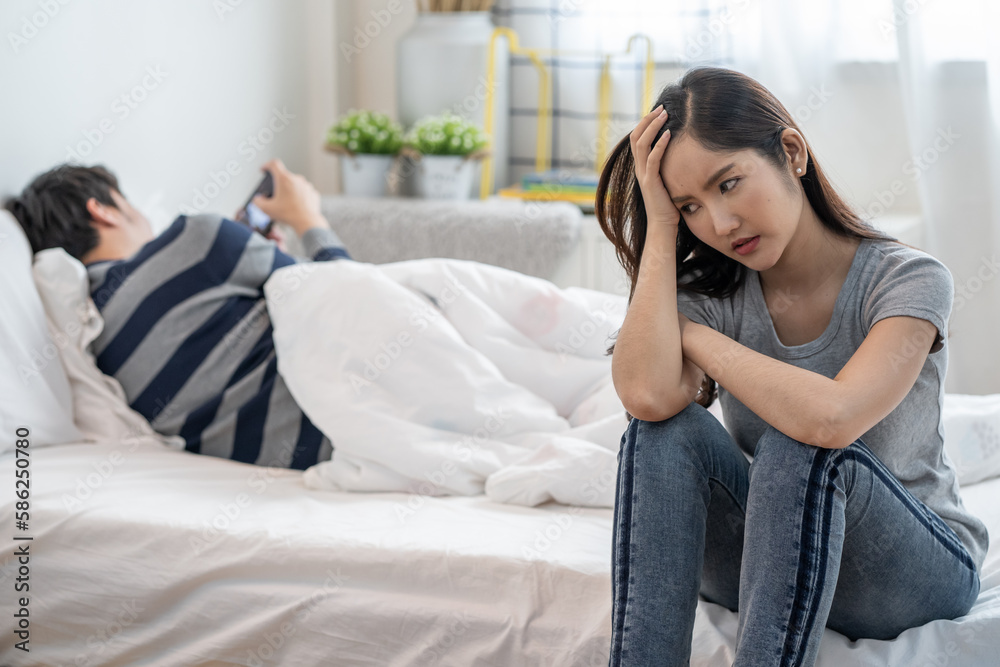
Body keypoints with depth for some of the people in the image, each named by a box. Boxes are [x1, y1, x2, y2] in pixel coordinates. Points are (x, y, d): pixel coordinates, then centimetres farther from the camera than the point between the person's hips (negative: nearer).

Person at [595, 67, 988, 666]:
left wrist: (694, 337, -18)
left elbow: (830, 417, -34)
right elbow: (648, 396, -26)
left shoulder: (910, 279, -15)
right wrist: (660, 224, -16)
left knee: (800, 448, -33)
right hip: (771, 563, 4)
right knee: (669, 431, -23)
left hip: (919, 568, -4)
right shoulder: (715, 297, -4)